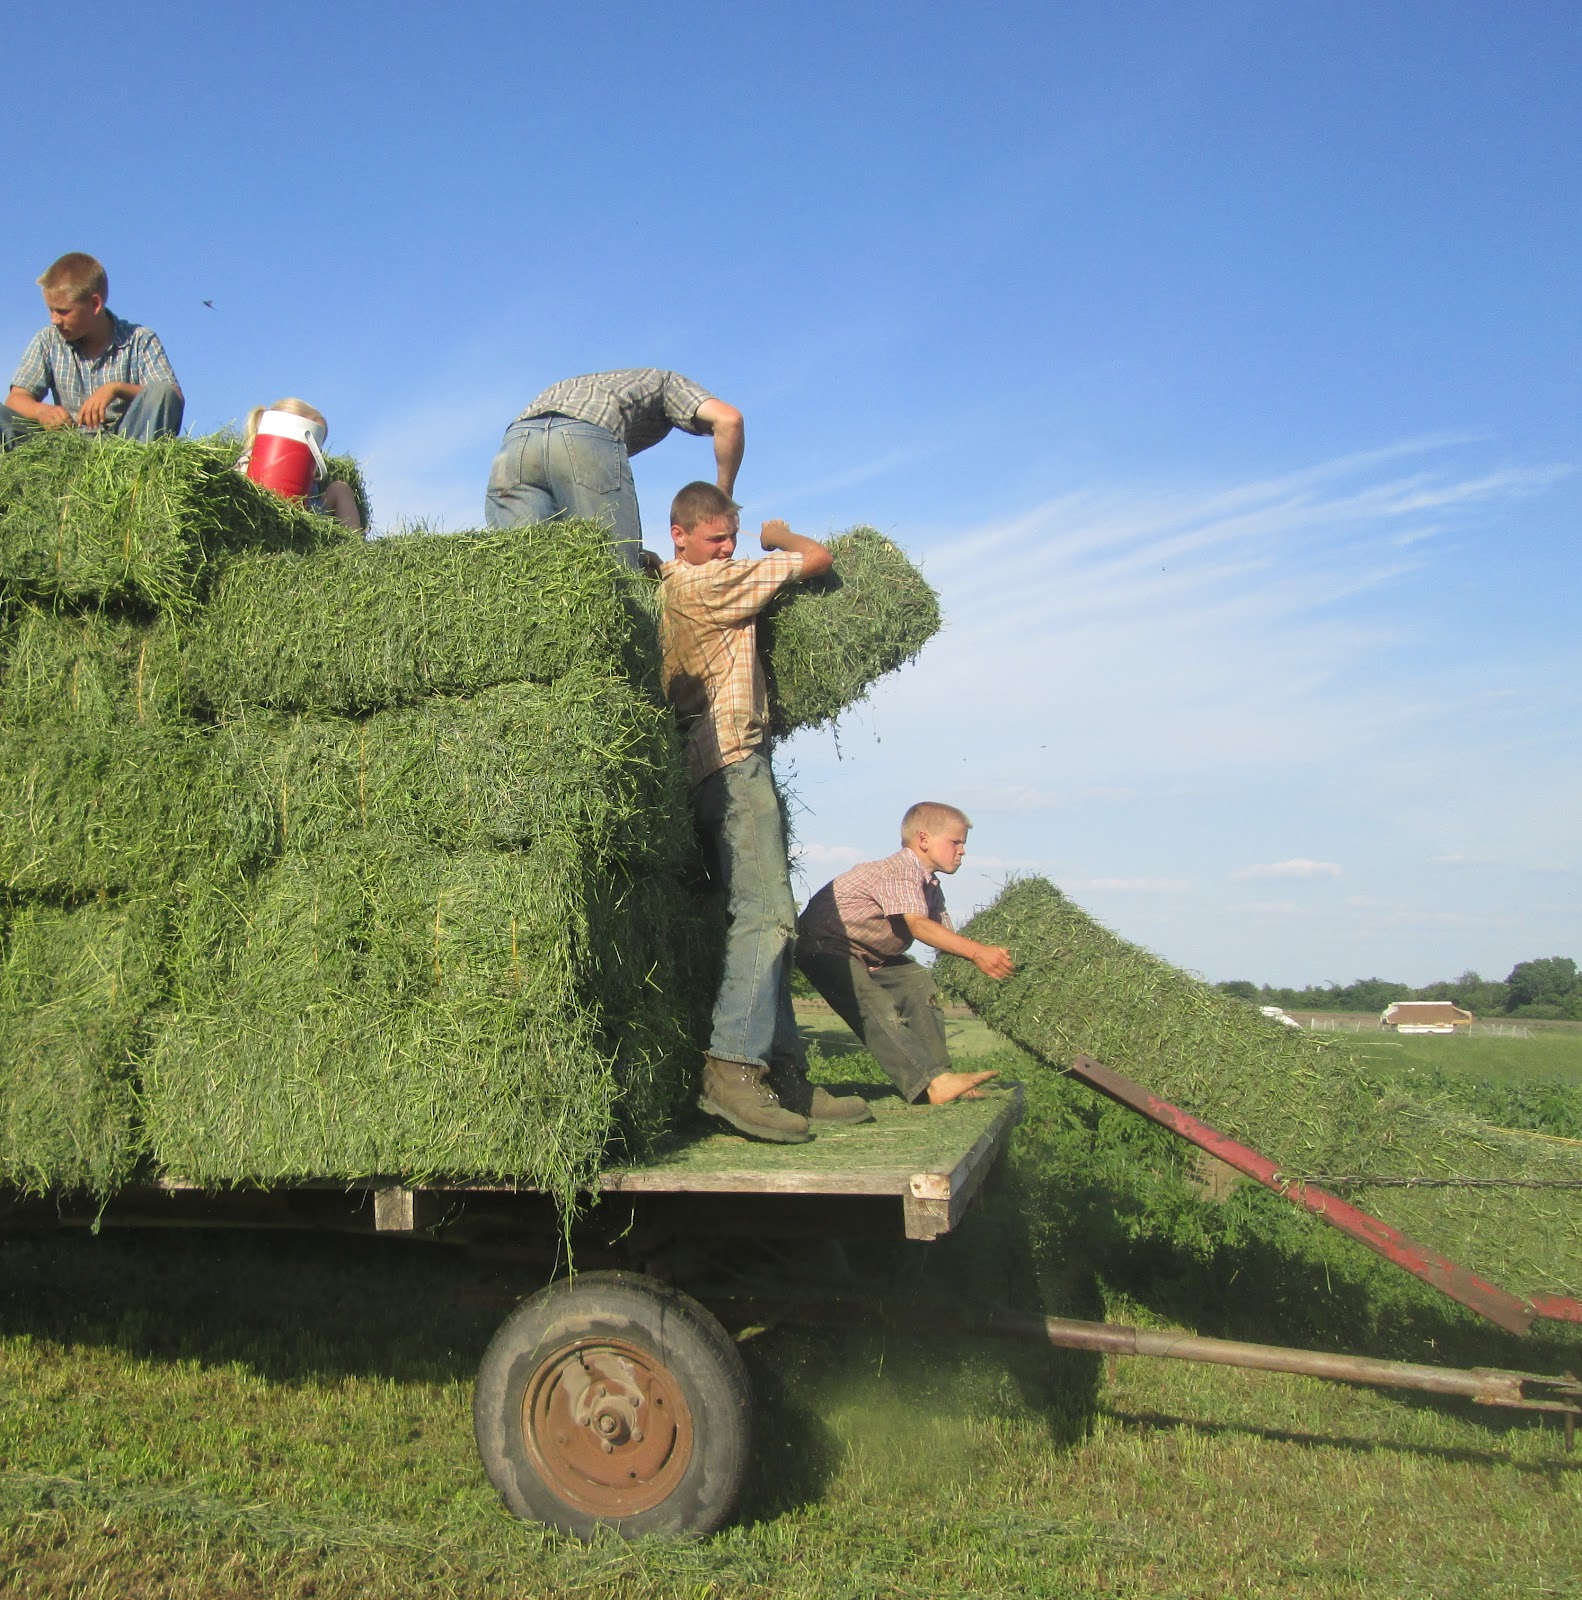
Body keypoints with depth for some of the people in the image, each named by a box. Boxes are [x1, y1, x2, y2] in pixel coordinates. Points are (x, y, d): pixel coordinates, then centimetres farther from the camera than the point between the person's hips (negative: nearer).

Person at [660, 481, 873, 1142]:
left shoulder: (663, 590, 19)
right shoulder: (708, 582, -6)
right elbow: (818, 558, -1)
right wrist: (778, 536, 18)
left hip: (701, 769, 10)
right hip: (732, 762, -10)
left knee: (764, 919, 6)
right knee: (766, 913, -20)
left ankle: (786, 1075, 4)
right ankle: (731, 1068, -29)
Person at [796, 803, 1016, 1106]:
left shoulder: (930, 887, 9)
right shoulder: (900, 871, -24)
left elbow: (945, 935, 0)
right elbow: (917, 925, -39)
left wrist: (986, 956, -17)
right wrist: (975, 951, -46)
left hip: (869, 956, 10)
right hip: (825, 947, -10)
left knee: (918, 982, -2)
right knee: (878, 1009, -24)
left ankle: (938, 1072, -4)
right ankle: (934, 1083, -32)